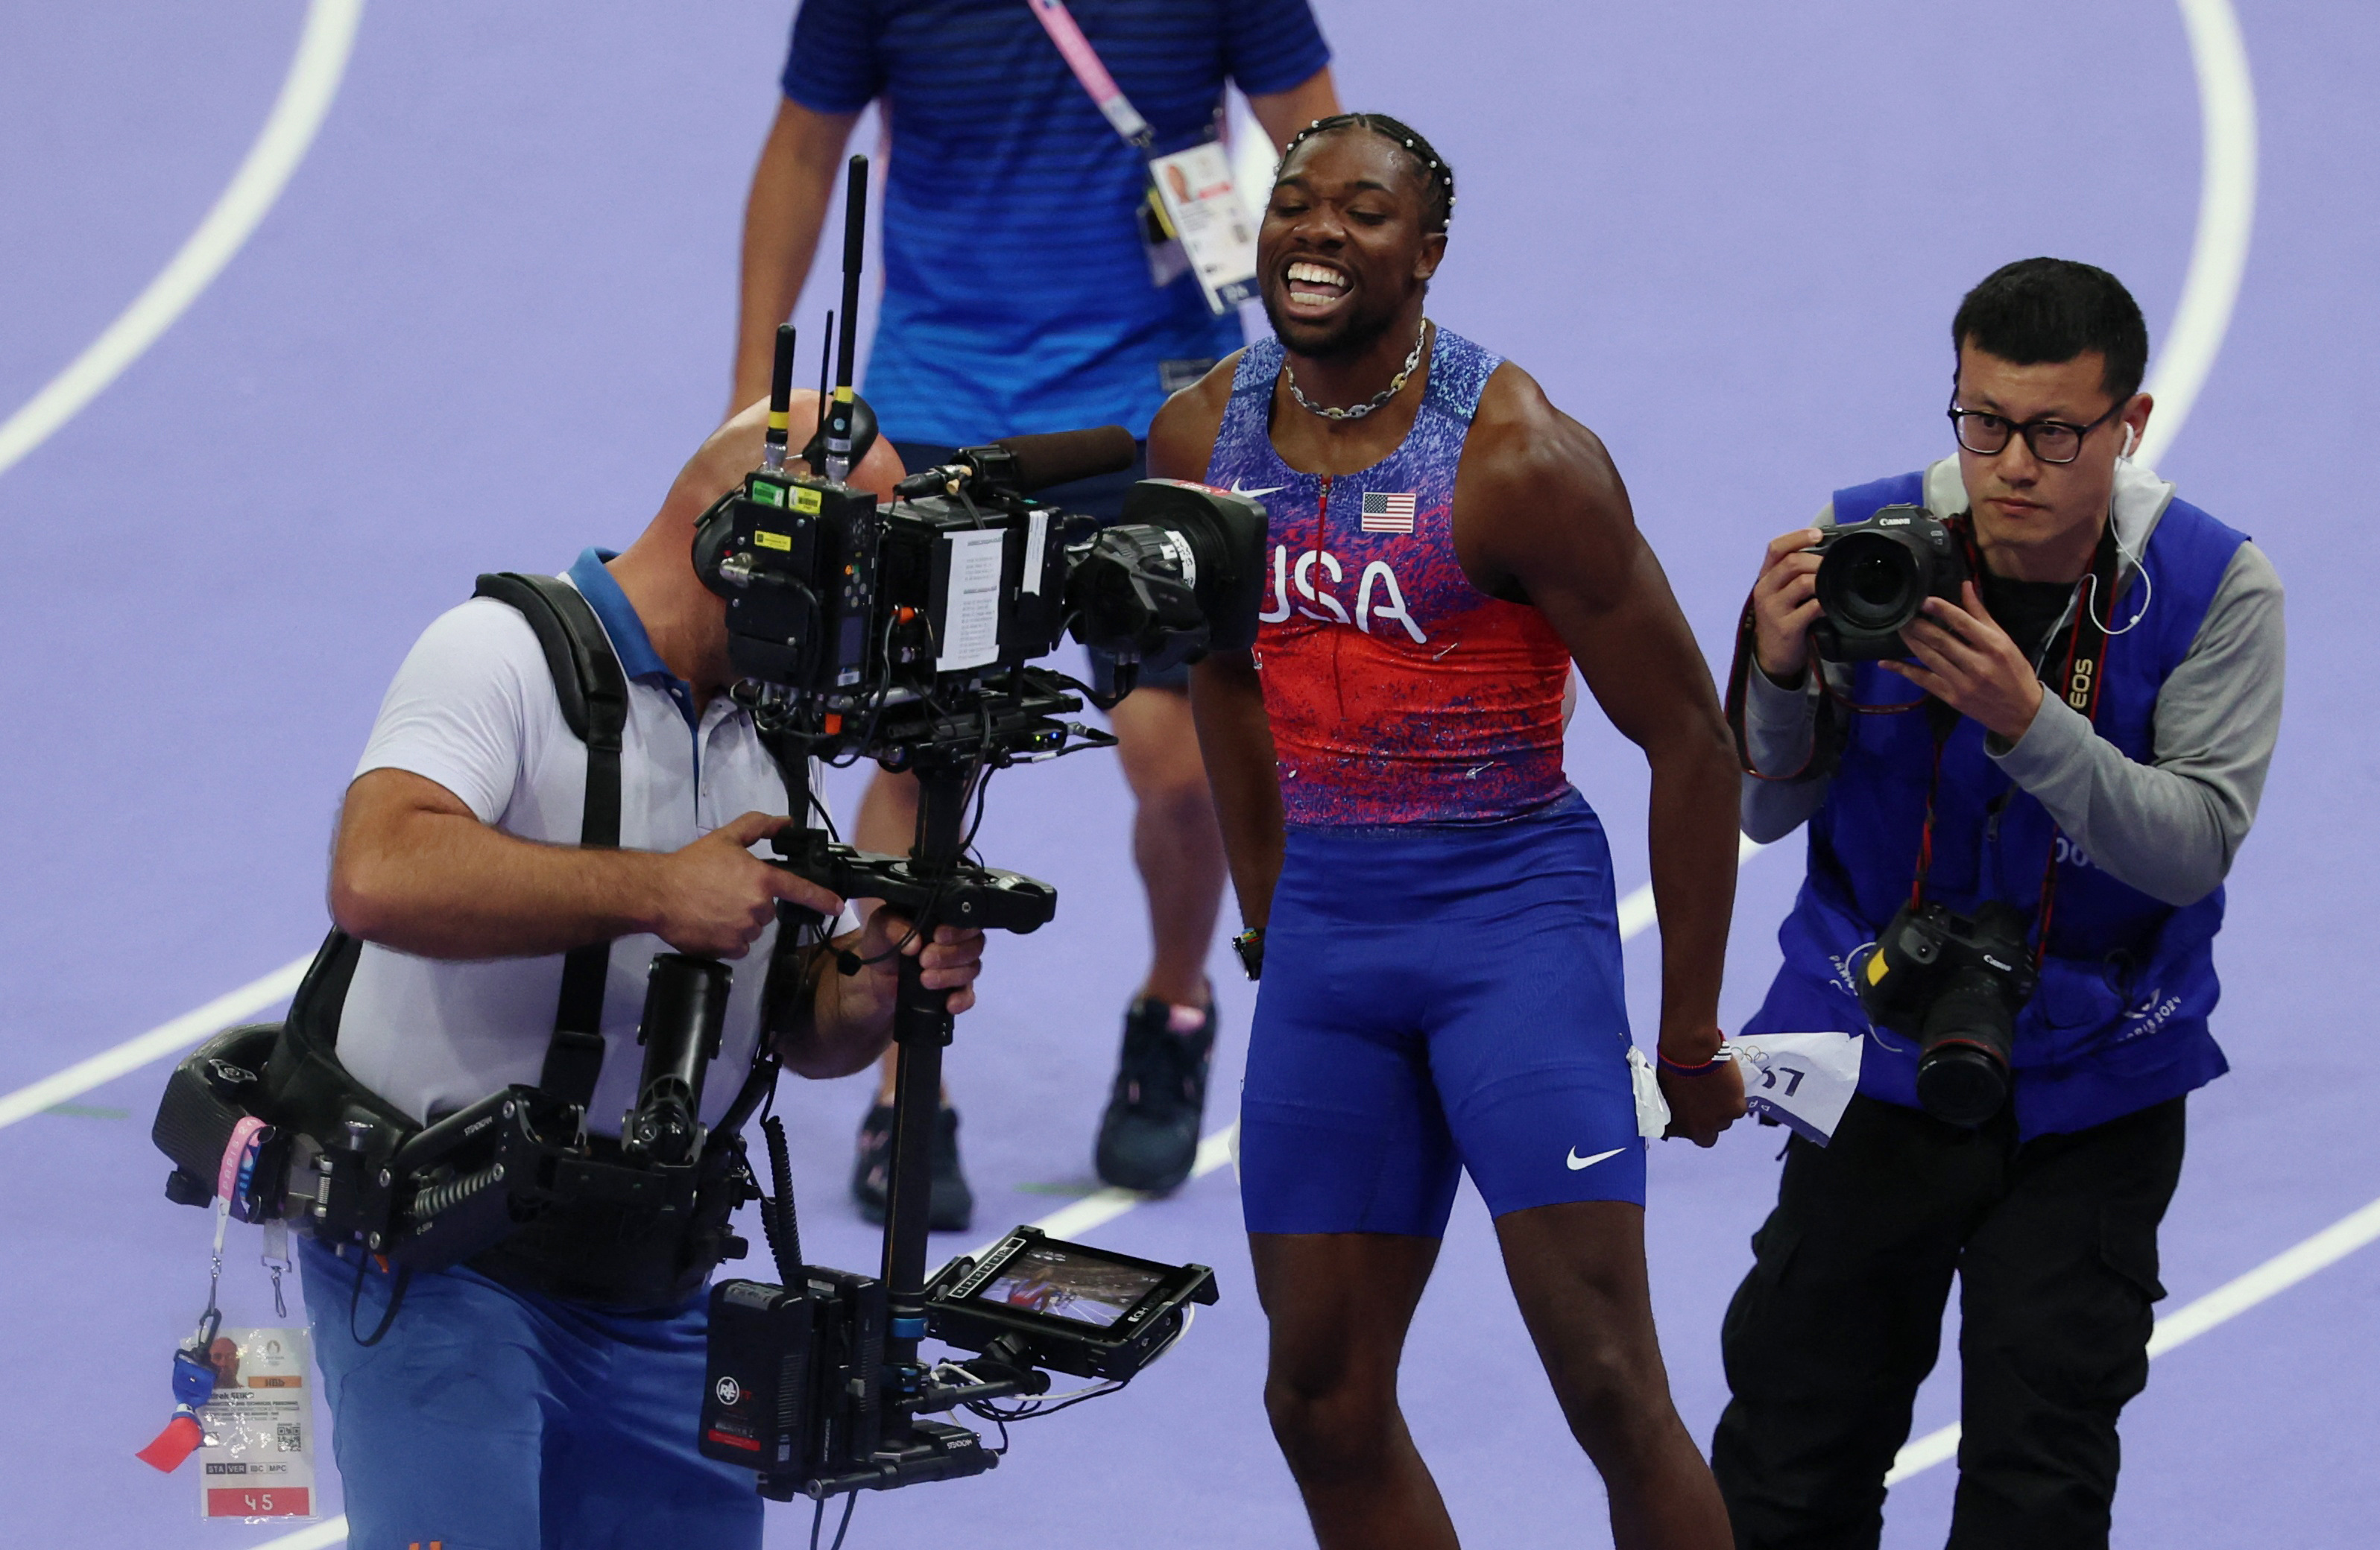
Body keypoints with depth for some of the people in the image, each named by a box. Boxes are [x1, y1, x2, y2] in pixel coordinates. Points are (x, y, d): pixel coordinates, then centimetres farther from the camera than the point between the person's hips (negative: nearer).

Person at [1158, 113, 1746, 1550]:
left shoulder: (1519, 456, -16)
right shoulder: (1203, 438, 3)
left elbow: (1689, 739, -10)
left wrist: (1693, 1035, -7)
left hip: (1516, 909, -6)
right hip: (1325, 929, 6)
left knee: (1606, 1379, -14)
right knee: (1324, 1401, 7)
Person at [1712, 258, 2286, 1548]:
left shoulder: (2211, 590, -11)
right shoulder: (1861, 544, -8)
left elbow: (2196, 844, -18)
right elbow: (1764, 811, -3)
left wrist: (2028, 722, -32)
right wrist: (1779, 675, -24)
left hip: (2091, 1092, -1)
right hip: (1879, 1065, 1)